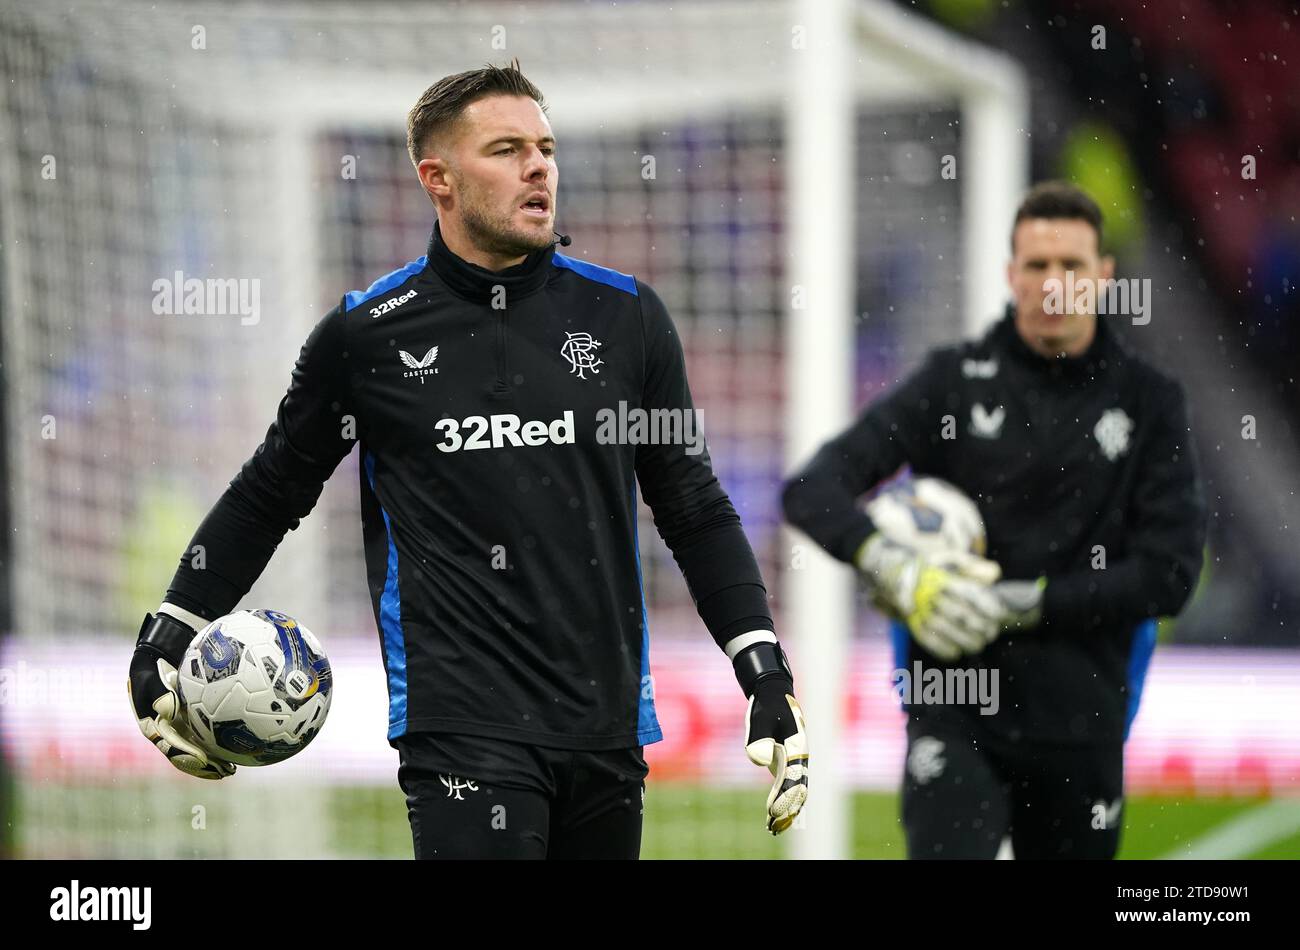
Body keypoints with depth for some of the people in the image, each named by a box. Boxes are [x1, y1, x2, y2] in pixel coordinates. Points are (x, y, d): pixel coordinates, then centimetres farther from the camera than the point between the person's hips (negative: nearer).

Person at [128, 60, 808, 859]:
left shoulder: (625, 315, 7)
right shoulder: (366, 334, 2)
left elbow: (696, 509, 13)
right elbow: (269, 494, 15)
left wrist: (768, 674, 6)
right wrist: (166, 642, 13)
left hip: (609, 730, 3)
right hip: (463, 726, -3)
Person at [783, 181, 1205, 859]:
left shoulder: (1149, 401, 4)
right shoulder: (955, 381, 2)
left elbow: (1169, 574, -4)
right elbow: (812, 491, -4)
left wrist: (1020, 603, -13)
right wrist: (894, 569, -23)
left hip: (1081, 723, 2)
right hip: (954, 712, -2)